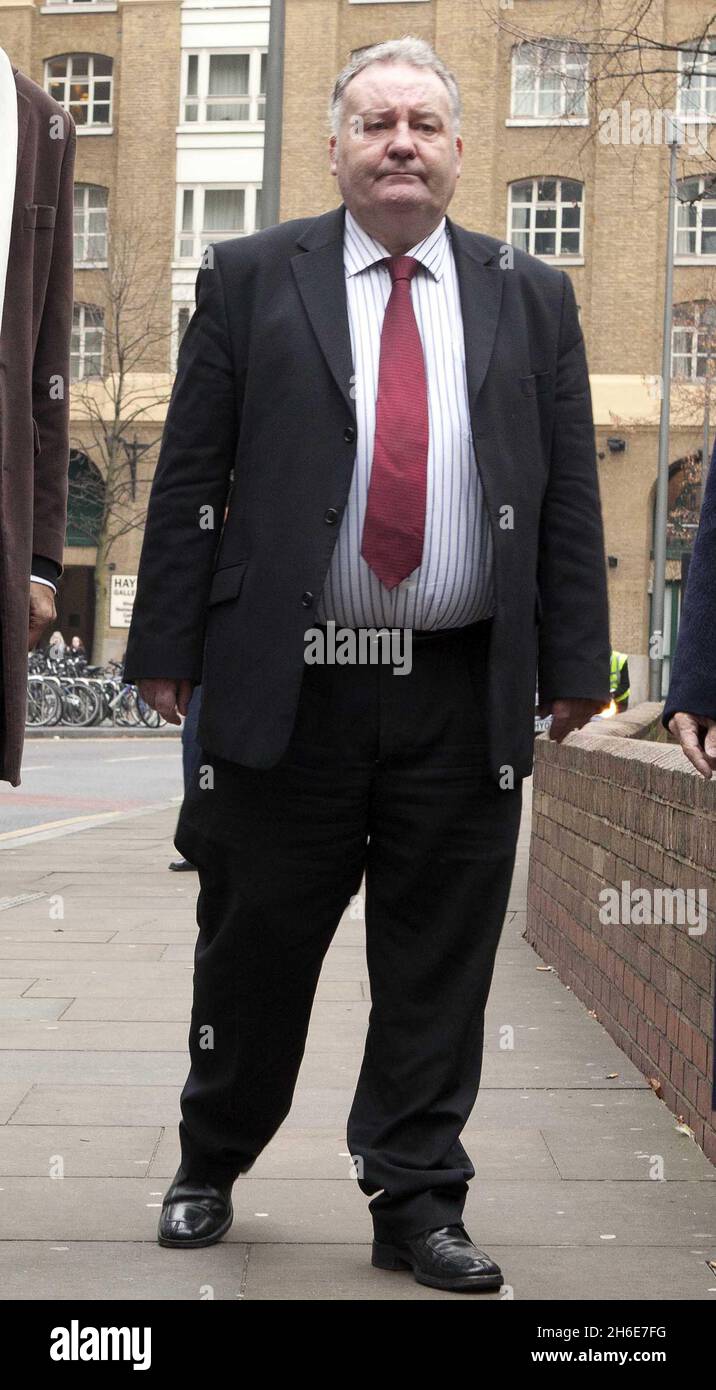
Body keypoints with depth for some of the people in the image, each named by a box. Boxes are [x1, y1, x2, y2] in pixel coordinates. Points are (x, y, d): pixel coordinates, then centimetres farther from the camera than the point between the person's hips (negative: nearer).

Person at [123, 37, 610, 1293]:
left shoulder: (532, 296, 12)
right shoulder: (250, 280, 6)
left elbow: (570, 494, 9)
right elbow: (187, 477, 3)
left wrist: (574, 662, 3)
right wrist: (167, 647, -3)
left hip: (467, 697, 2)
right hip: (289, 684, -1)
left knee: (440, 966, 6)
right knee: (254, 951, 10)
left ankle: (417, 1204, 20)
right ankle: (209, 1166, 31)